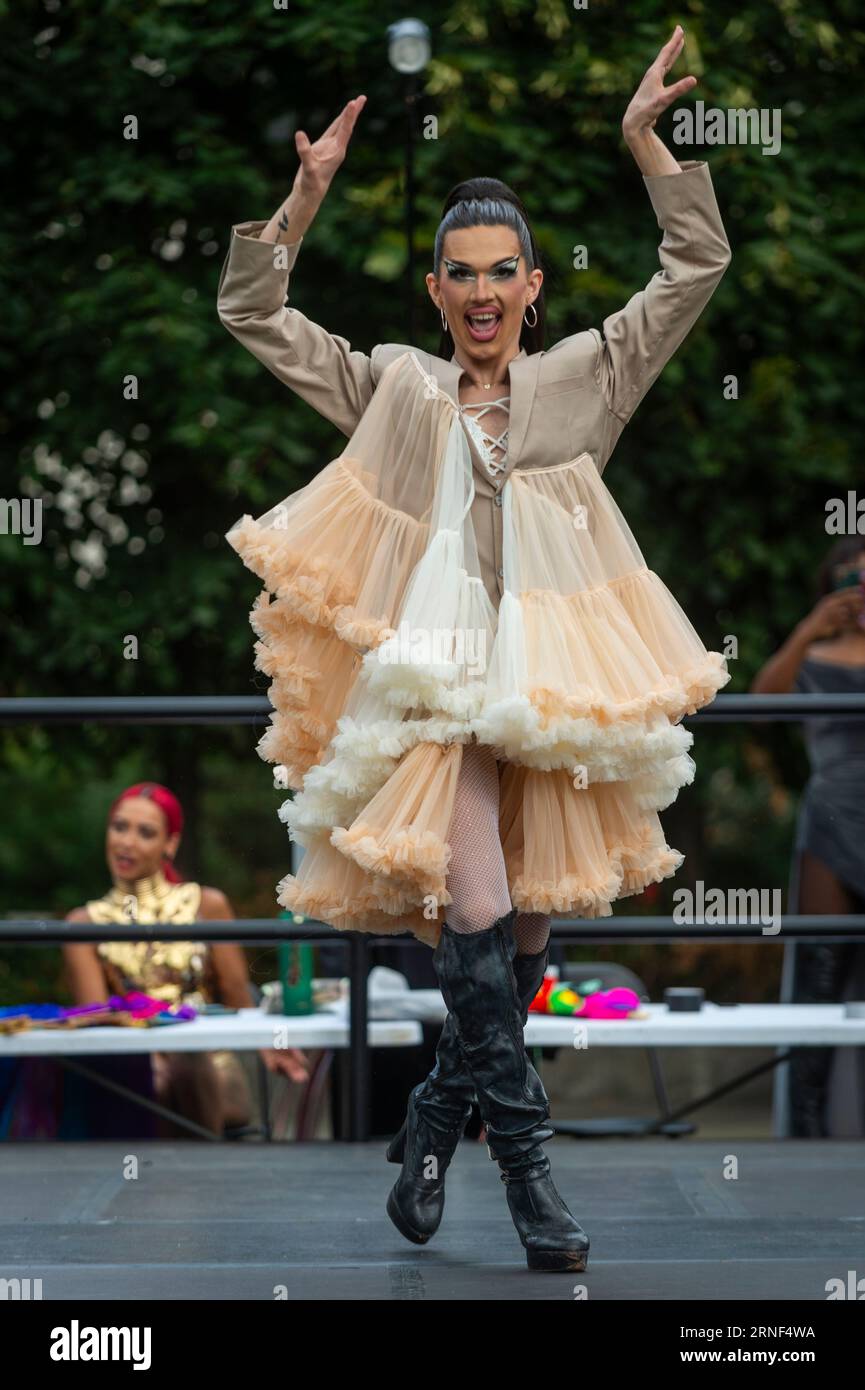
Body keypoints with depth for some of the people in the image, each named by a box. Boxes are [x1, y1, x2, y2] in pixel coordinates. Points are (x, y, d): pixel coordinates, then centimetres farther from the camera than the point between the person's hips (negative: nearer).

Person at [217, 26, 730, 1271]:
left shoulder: (584, 377, 13)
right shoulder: (394, 386, 15)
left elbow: (698, 267, 8)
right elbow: (253, 315, 16)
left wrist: (645, 142, 1)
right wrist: (308, 196, 6)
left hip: (552, 680, 2)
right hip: (433, 677, -1)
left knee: (524, 933, 5)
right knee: (475, 912, -20)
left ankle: (435, 1123, 25)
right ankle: (526, 1165, -16)